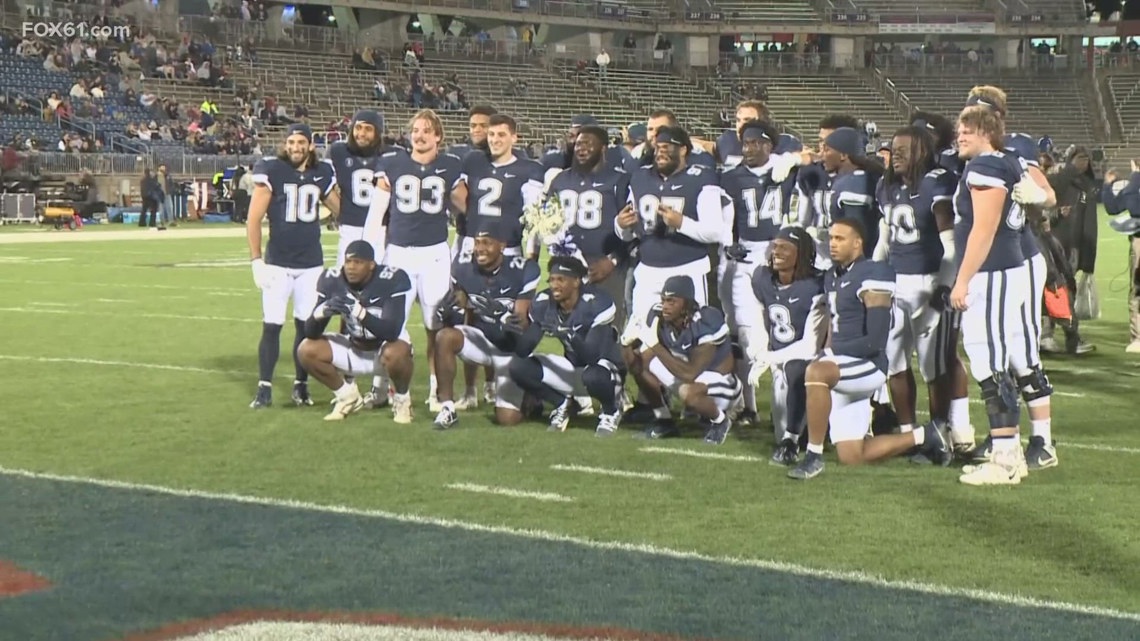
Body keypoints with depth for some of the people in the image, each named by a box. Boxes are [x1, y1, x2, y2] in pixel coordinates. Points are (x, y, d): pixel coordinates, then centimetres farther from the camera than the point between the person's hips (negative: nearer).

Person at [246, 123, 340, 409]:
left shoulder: (322, 174, 4)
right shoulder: (271, 171, -8)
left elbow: (341, 209, 14)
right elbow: (253, 220, -7)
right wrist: (256, 261, -12)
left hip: (311, 264, 3)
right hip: (278, 264, -3)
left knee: (307, 326, 7)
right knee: (271, 326, -4)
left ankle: (301, 385, 17)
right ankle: (264, 388, 3)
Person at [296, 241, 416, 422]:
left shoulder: (393, 279, -27)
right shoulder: (332, 280, -16)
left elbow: (391, 332, -37)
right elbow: (311, 333, -17)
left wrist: (359, 312, -52)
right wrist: (321, 312, -41)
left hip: (386, 345, -4)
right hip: (354, 349, 4)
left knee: (395, 354, -38)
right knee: (307, 351, -16)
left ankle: (401, 399, -6)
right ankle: (347, 396, 8)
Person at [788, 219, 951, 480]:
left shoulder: (872, 278, -15)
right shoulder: (832, 277, 13)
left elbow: (875, 341, -20)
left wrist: (832, 350, -13)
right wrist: (829, 351, 6)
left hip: (868, 365, -9)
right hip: (843, 369, 9)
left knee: (816, 372, -38)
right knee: (851, 457, 6)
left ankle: (814, 456, -27)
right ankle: (923, 437, 25)